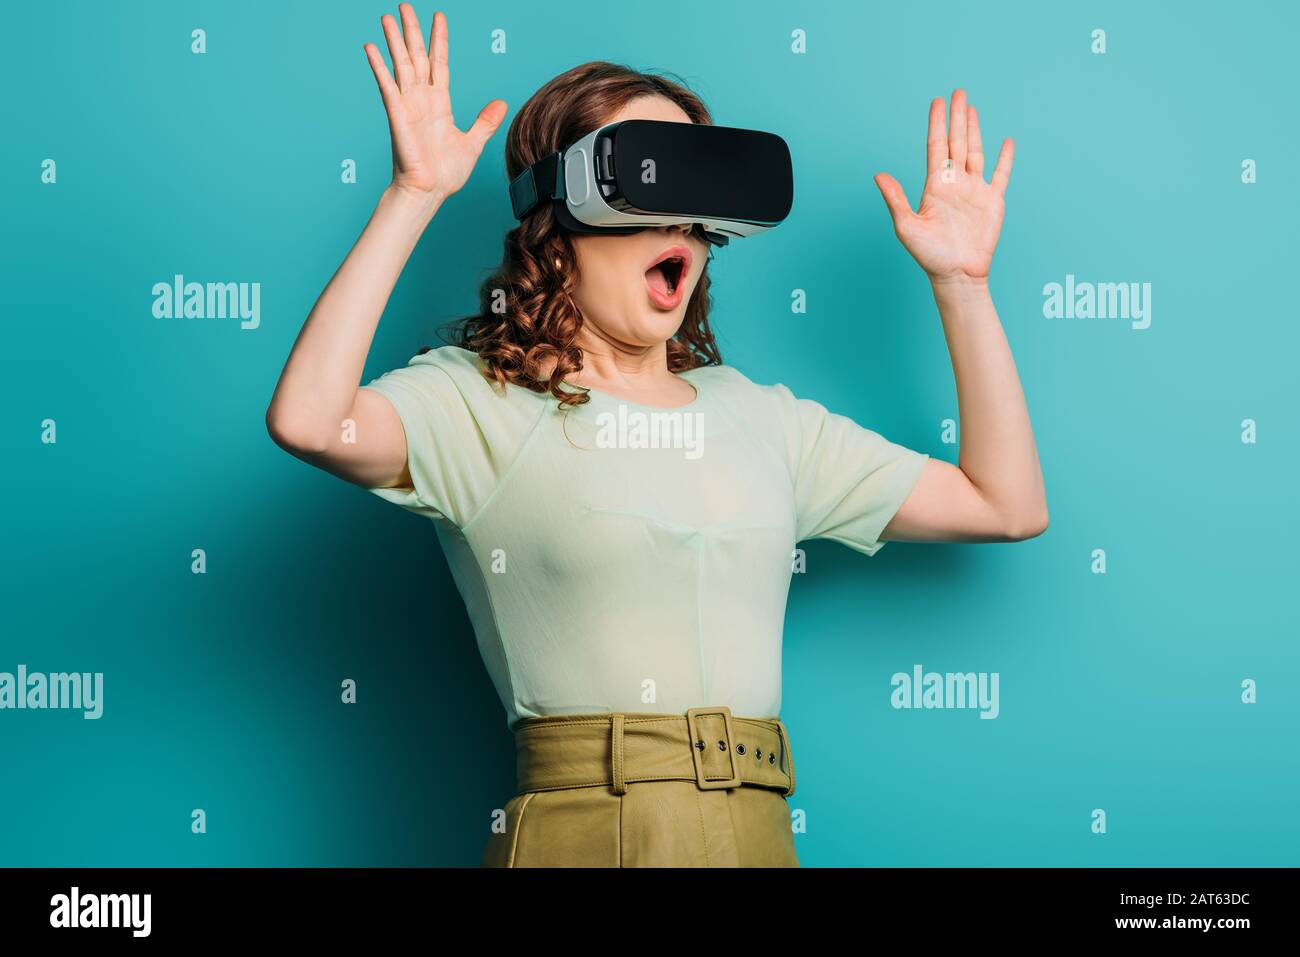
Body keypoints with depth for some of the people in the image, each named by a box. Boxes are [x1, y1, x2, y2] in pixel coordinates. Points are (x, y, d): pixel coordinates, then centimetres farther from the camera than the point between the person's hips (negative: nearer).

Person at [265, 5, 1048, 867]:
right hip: (582, 832, -4)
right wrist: (413, 197, -19)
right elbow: (308, 419, -23)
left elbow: (1008, 506, 12)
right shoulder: (479, 401, -2)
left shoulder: (758, 417, 11)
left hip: (761, 830, 5)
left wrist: (961, 280, 11)